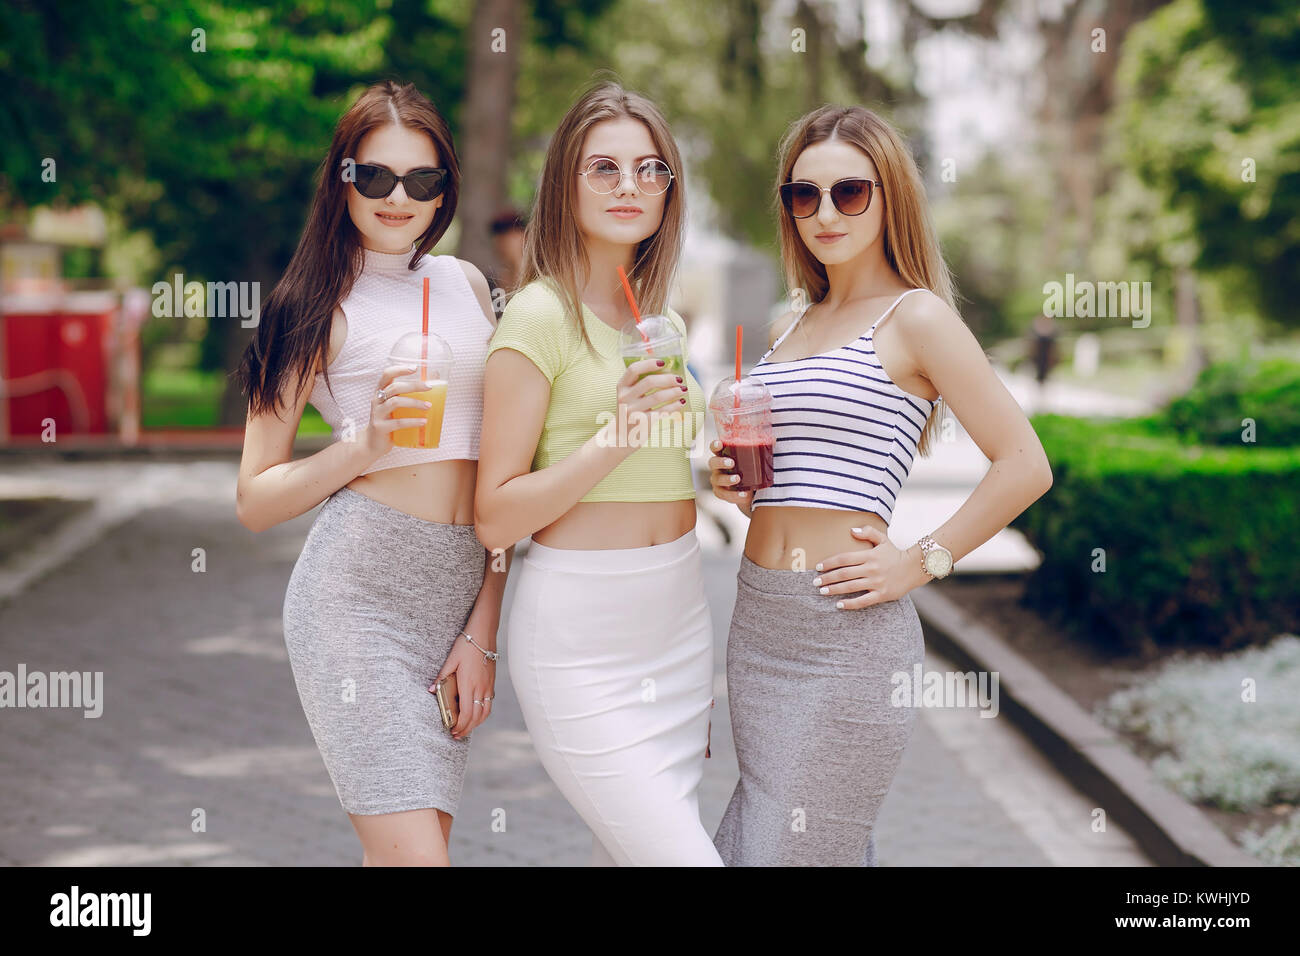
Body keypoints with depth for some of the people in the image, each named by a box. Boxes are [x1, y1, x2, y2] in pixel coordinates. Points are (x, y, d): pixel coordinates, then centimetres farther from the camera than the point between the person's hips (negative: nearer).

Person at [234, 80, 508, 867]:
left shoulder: (465, 284, 14)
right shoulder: (323, 304, 1)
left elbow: (496, 468, 14)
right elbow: (255, 500, 0)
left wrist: (483, 628, 7)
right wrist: (366, 443, -15)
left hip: (461, 588, 5)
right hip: (357, 588, -5)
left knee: (410, 844, 5)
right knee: (411, 852, -13)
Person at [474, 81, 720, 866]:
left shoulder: (664, 322, 13)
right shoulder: (541, 315, -9)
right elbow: (496, 518, -13)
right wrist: (615, 437, -20)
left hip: (680, 621, 7)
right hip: (579, 634, -7)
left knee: (628, 854, 8)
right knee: (682, 856, -13)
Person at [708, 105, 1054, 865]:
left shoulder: (916, 317, -5)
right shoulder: (789, 328, 16)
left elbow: (1025, 466, -10)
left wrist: (922, 563, -11)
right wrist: (734, 477, 6)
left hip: (848, 634, -8)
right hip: (757, 626, 8)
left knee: (791, 854, -6)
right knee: (748, 844, 13)